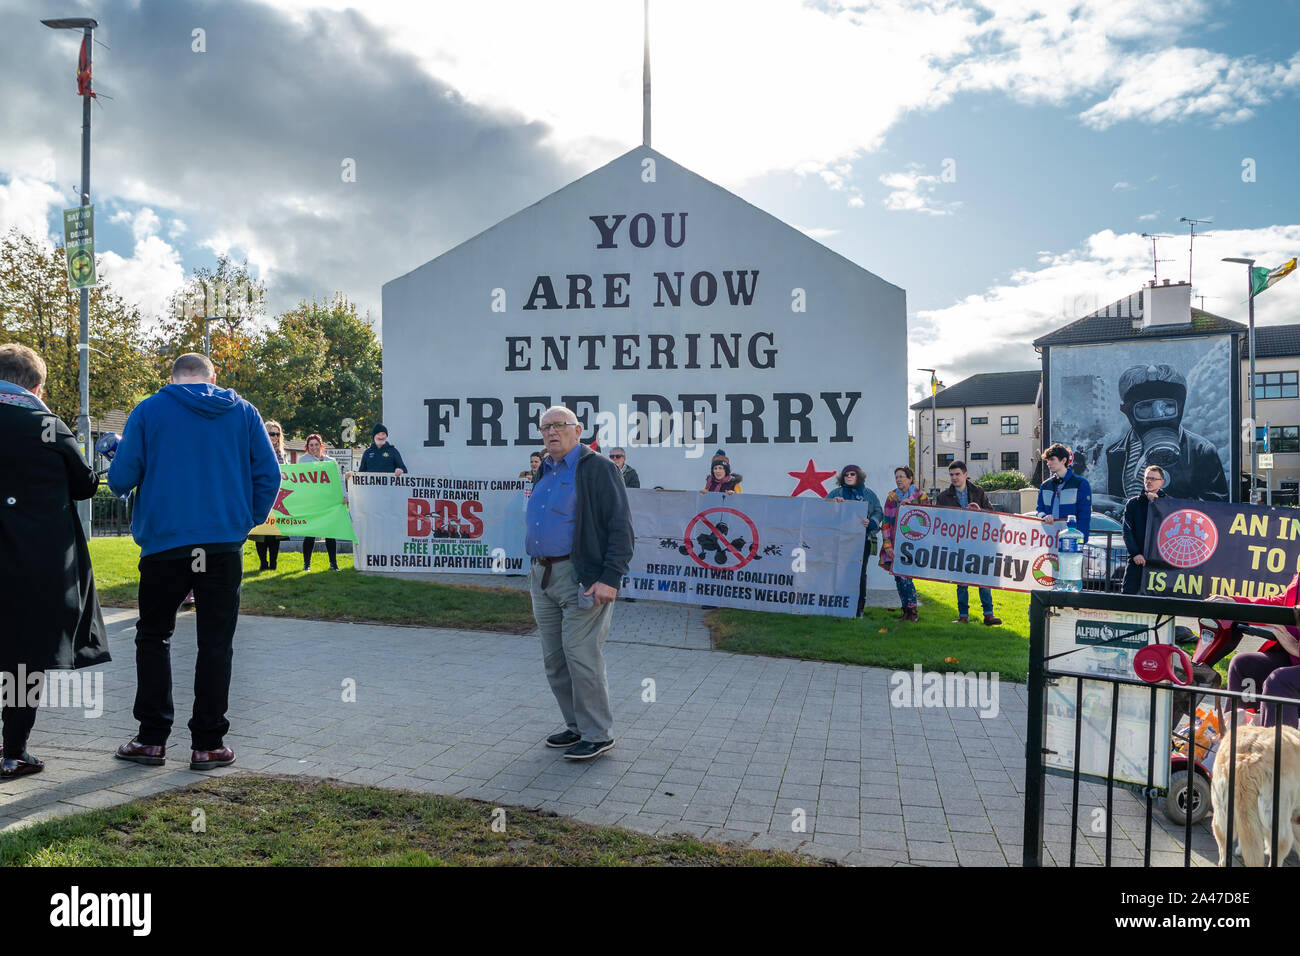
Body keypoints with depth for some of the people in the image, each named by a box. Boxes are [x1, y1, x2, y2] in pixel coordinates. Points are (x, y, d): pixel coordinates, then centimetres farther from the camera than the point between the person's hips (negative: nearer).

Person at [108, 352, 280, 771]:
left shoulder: (149, 410, 2)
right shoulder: (243, 411, 6)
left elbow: (121, 478, -1)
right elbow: (269, 474, 1)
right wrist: (251, 519, 12)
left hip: (164, 544, 0)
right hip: (224, 544, 1)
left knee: (153, 636, 15)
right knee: (216, 642, 6)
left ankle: (152, 738, 16)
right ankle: (208, 743, 10)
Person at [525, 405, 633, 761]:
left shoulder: (597, 468, -7)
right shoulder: (544, 472, 16)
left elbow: (620, 527, -12)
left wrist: (610, 579, -19)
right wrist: (537, 571, 18)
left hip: (582, 577, -8)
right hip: (543, 577, 8)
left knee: (580, 655, -7)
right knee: (554, 659, 12)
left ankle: (598, 734, 6)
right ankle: (577, 725, 26)